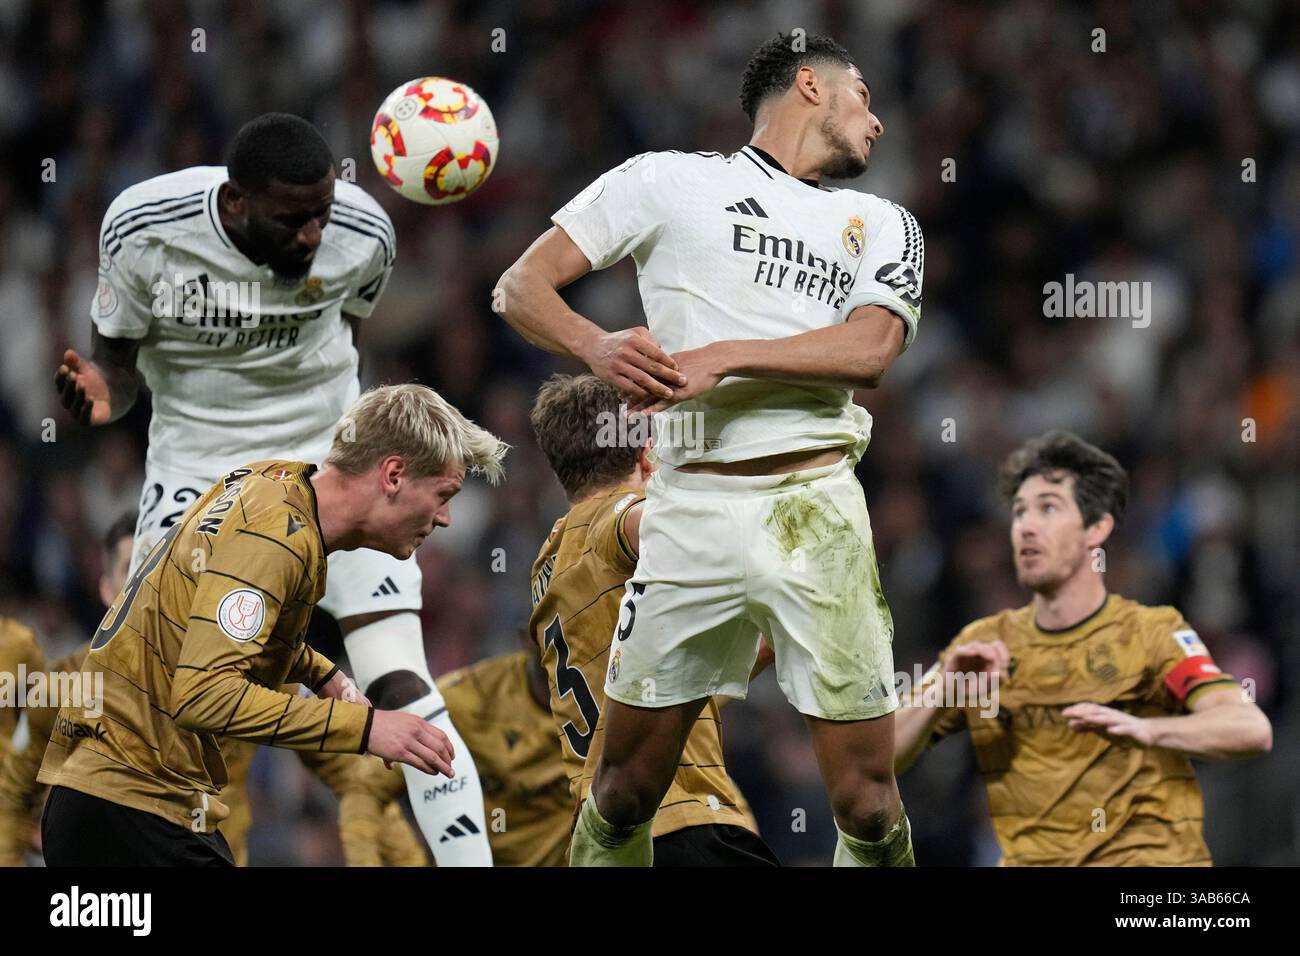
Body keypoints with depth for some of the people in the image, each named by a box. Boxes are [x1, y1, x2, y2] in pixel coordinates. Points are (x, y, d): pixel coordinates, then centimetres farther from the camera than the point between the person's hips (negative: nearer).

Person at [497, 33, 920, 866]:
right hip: (690, 508, -1)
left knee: (867, 803, -3)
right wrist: (596, 346, -15)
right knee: (626, 788, 3)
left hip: (817, 511, 1)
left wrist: (723, 358, -13)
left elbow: (871, 350, -1)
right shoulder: (668, 180, 11)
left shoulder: (883, 225, 18)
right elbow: (523, 287, 6)